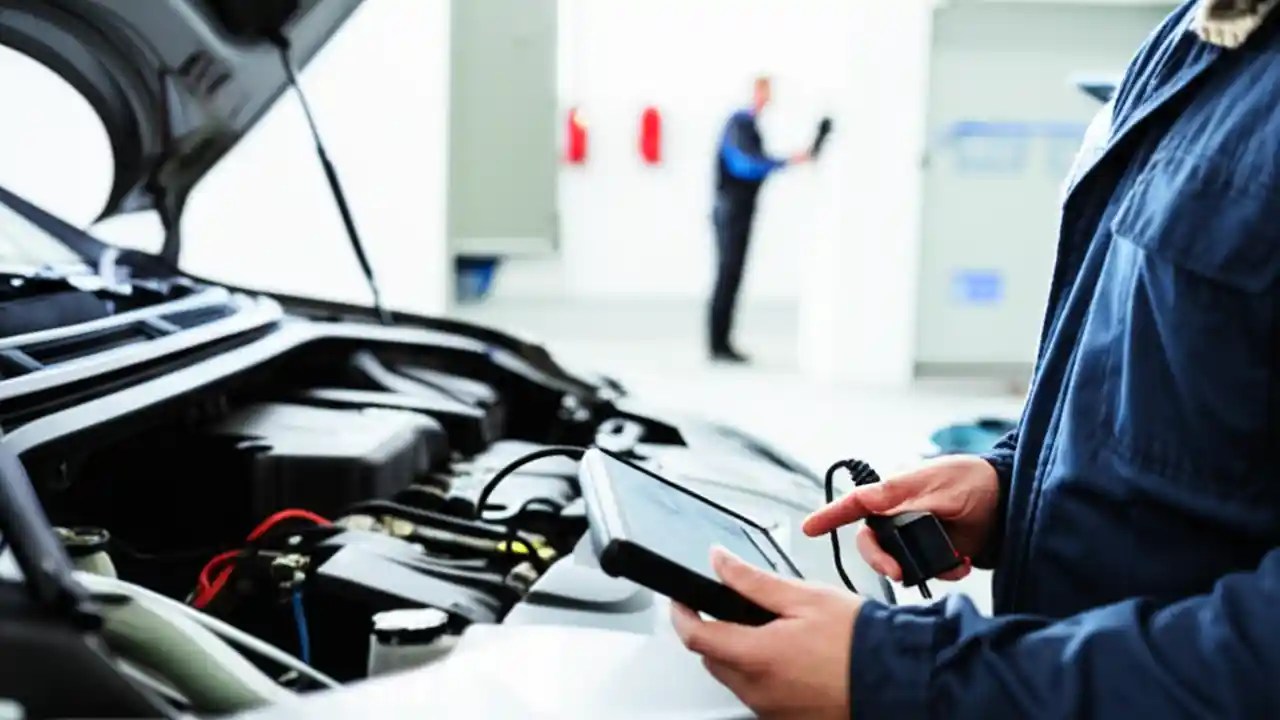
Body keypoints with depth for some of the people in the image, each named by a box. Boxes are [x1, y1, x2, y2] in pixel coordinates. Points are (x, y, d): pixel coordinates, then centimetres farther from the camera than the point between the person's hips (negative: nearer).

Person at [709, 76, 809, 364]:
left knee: (733, 276, 9)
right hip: (731, 211, -9)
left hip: (741, 212, 9)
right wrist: (787, 162, -32)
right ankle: (717, 345, -5)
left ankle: (723, 342, 12)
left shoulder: (750, 124, 14)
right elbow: (749, 161, -26)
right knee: (727, 275, -8)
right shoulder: (739, 123, -14)